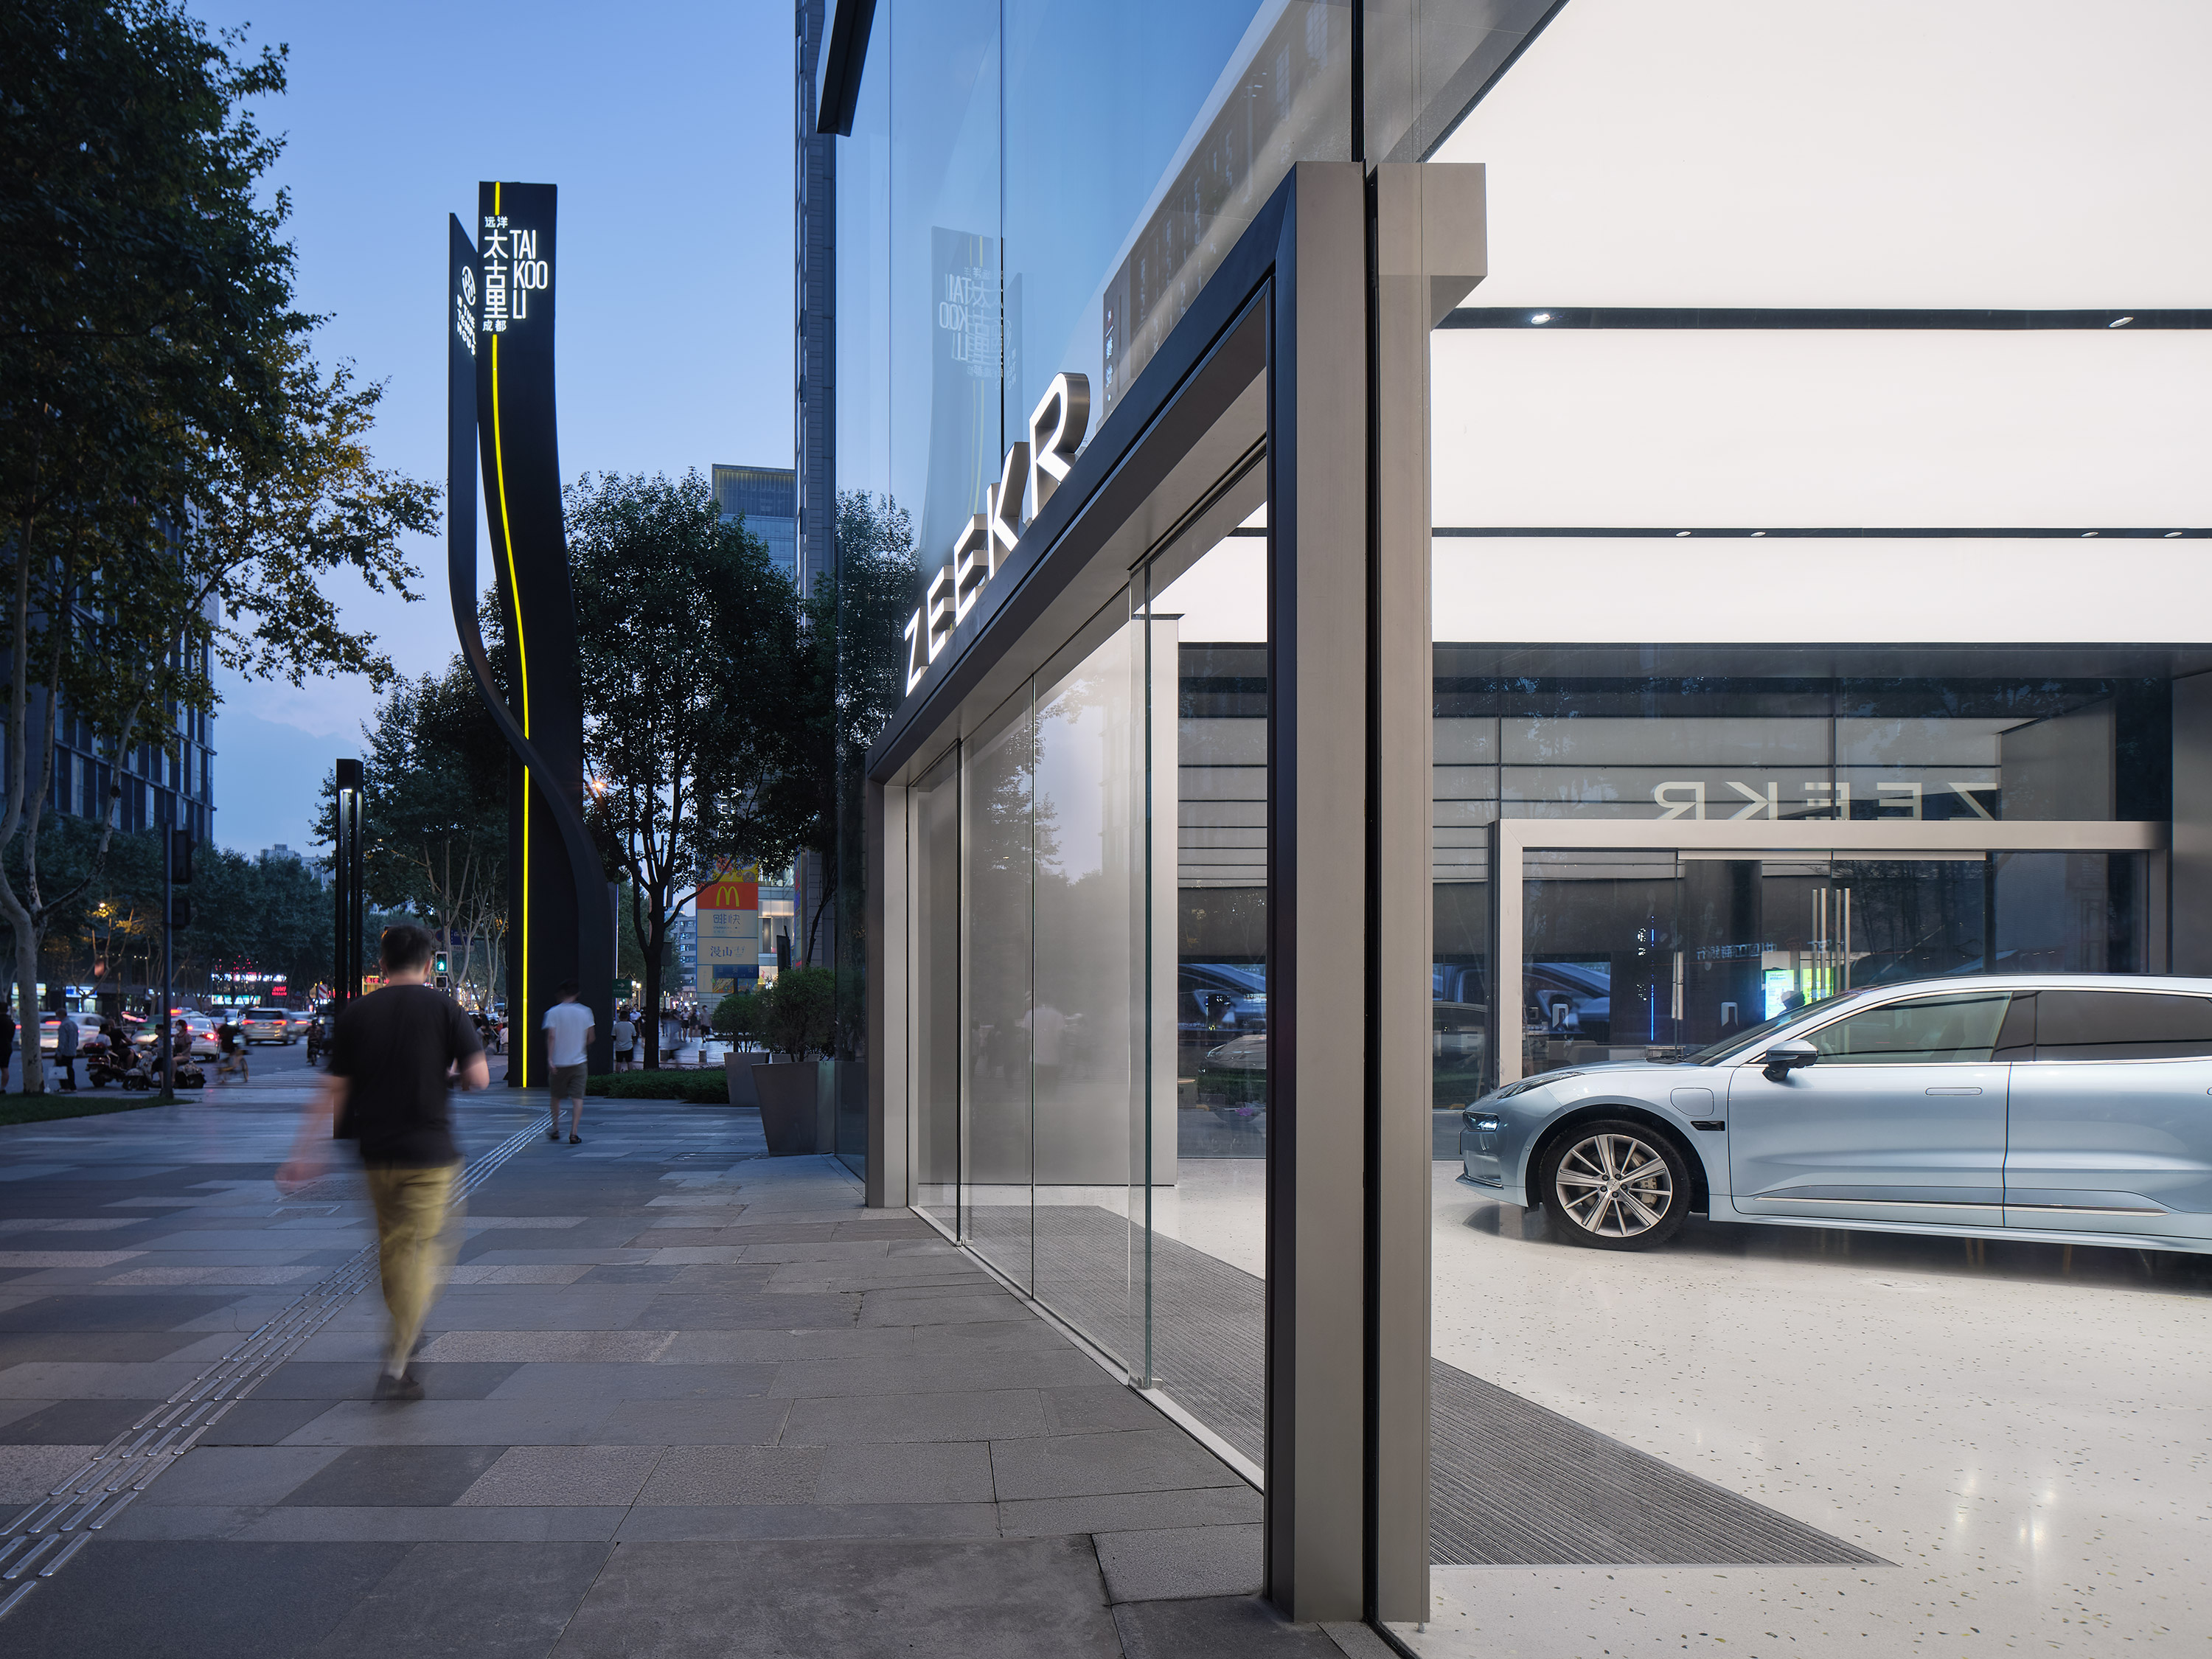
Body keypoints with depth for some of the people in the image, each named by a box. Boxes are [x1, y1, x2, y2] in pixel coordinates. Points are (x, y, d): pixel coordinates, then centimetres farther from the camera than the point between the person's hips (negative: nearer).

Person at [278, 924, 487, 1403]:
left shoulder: (356, 1013, 2)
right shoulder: (444, 1008, -7)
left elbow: (333, 1091, 2)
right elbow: (479, 1078, -11)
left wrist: (307, 1154, 6)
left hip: (375, 1150, 4)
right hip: (429, 1151, -4)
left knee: (391, 1247, 20)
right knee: (420, 1251, 0)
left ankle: (403, 1337, 35)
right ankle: (395, 1367, -7)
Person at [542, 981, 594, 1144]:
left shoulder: (553, 1012, -5)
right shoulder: (585, 1012, 1)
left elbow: (551, 1036, -14)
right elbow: (590, 1037, 8)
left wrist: (550, 1058, -15)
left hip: (558, 1063, 0)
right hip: (578, 1061, 0)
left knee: (555, 1097, 17)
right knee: (577, 1098, -2)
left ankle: (555, 1129, 25)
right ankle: (573, 1134, -11)